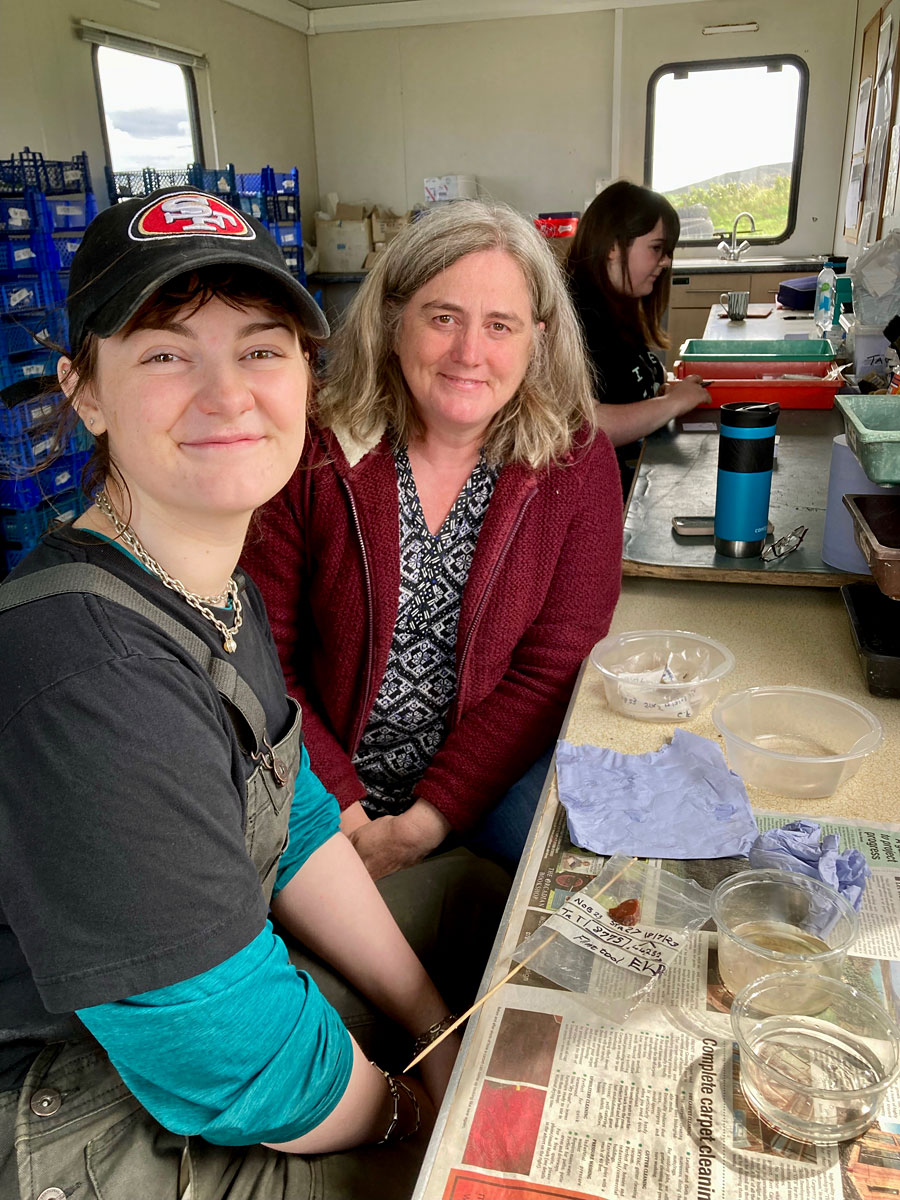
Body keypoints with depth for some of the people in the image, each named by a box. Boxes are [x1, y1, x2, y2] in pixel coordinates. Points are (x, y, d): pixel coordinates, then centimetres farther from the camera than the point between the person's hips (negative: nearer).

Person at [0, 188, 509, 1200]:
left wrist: (432, 1025, 3)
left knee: (479, 891, 20)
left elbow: (294, 826, 3)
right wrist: (401, 1113, -9)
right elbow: (238, 1062, -29)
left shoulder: (220, 587, -4)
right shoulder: (88, 676, -36)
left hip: (219, 968, 8)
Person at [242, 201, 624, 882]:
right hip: (329, 784, 0)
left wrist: (427, 821, -15)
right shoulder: (312, 455, -9)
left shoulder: (577, 461, -7)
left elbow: (550, 669, -8)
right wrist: (342, 814, -16)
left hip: (493, 767, 1)